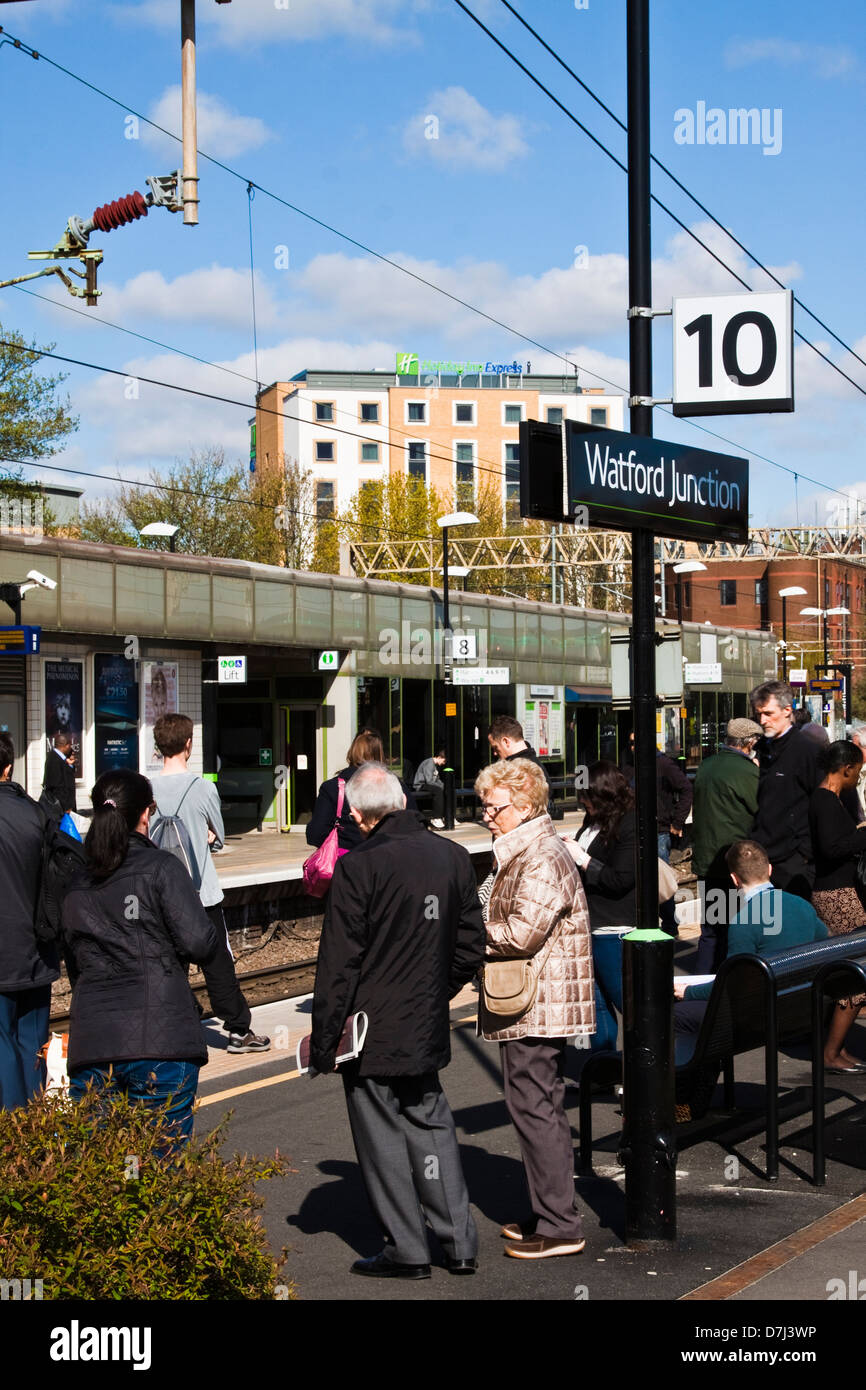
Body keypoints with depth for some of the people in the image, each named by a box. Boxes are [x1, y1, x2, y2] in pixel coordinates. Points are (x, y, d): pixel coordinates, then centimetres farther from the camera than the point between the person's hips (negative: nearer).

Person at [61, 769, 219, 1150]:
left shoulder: (76, 885, 13)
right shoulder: (161, 867, -2)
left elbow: (74, 964, 15)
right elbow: (199, 943, -10)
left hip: (89, 1045, 4)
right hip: (160, 1043, -4)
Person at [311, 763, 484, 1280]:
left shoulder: (360, 867, -17)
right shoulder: (454, 857, 1)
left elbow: (339, 963, -14)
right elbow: (471, 948, 8)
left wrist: (324, 1040, -7)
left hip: (371, 1030, -5)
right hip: (428, 1029, 6)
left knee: (382, 1137, 7)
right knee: (431, 1126, 18)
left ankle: (407, 1250, 14)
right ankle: (459, 1242, 19)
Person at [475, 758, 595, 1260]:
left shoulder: (542, 859, -18)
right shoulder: (525, 853, 16)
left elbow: (521, 933, -25)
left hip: (536, 1006, -11)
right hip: (536, 1006, 11)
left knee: (533, 1106, -7)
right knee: (545, 1109, 16)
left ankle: (558, 1227, -2)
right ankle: (553, 1215, 25)